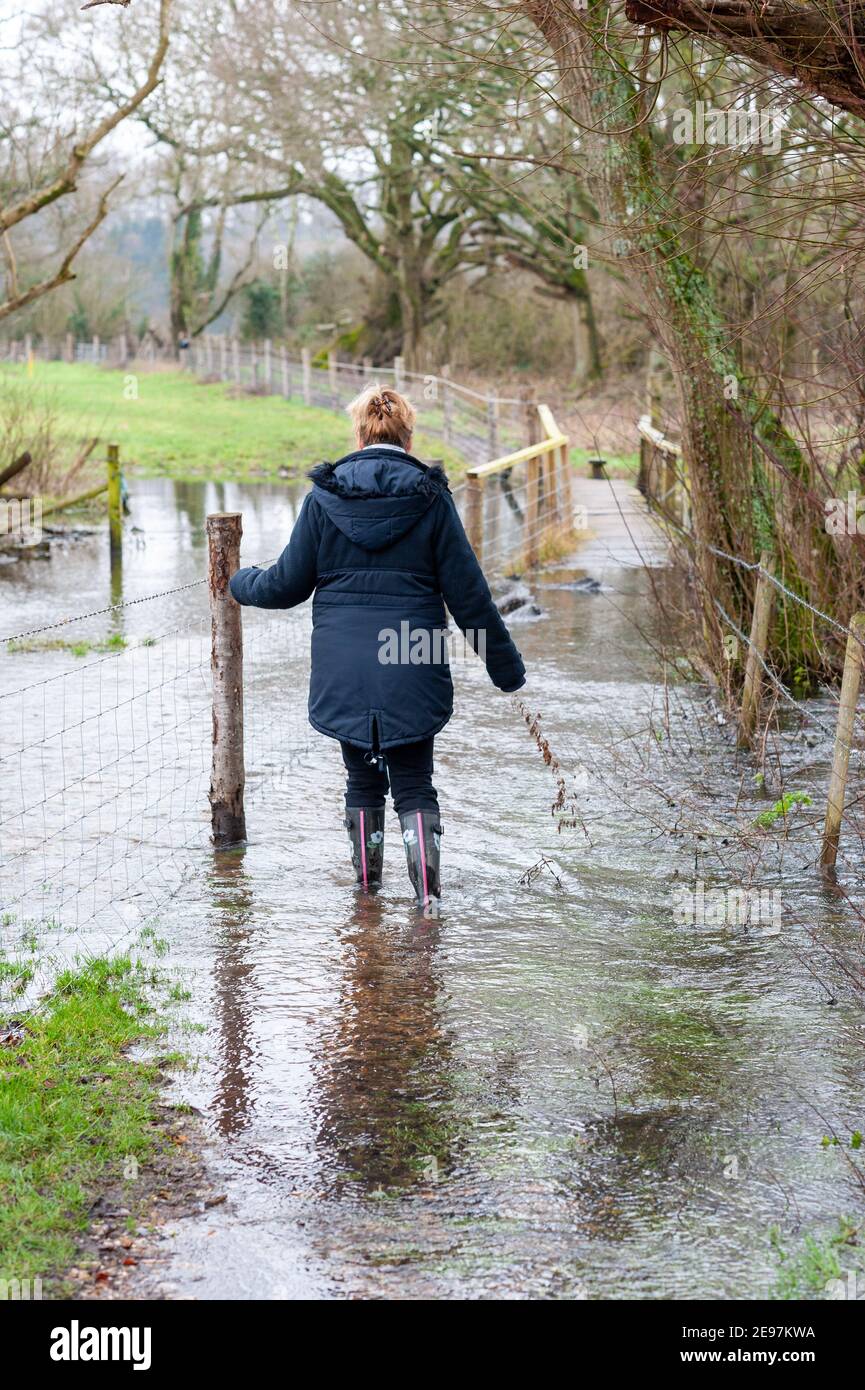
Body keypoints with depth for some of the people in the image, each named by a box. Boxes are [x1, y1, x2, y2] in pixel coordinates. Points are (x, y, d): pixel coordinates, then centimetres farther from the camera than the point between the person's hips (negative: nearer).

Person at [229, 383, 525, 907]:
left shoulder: (324, 497, 0)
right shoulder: (430, 498, -3)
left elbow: (286, 585, 5)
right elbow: (468, 593, -2)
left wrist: (241, 583, 26)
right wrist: (505, 663, 7)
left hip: (342, 668, 1)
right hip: (411, 670, -1)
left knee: (363, 777, 18)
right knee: (414, 781, 8)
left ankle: (367, 874, 28)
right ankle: (427, 881, -7)